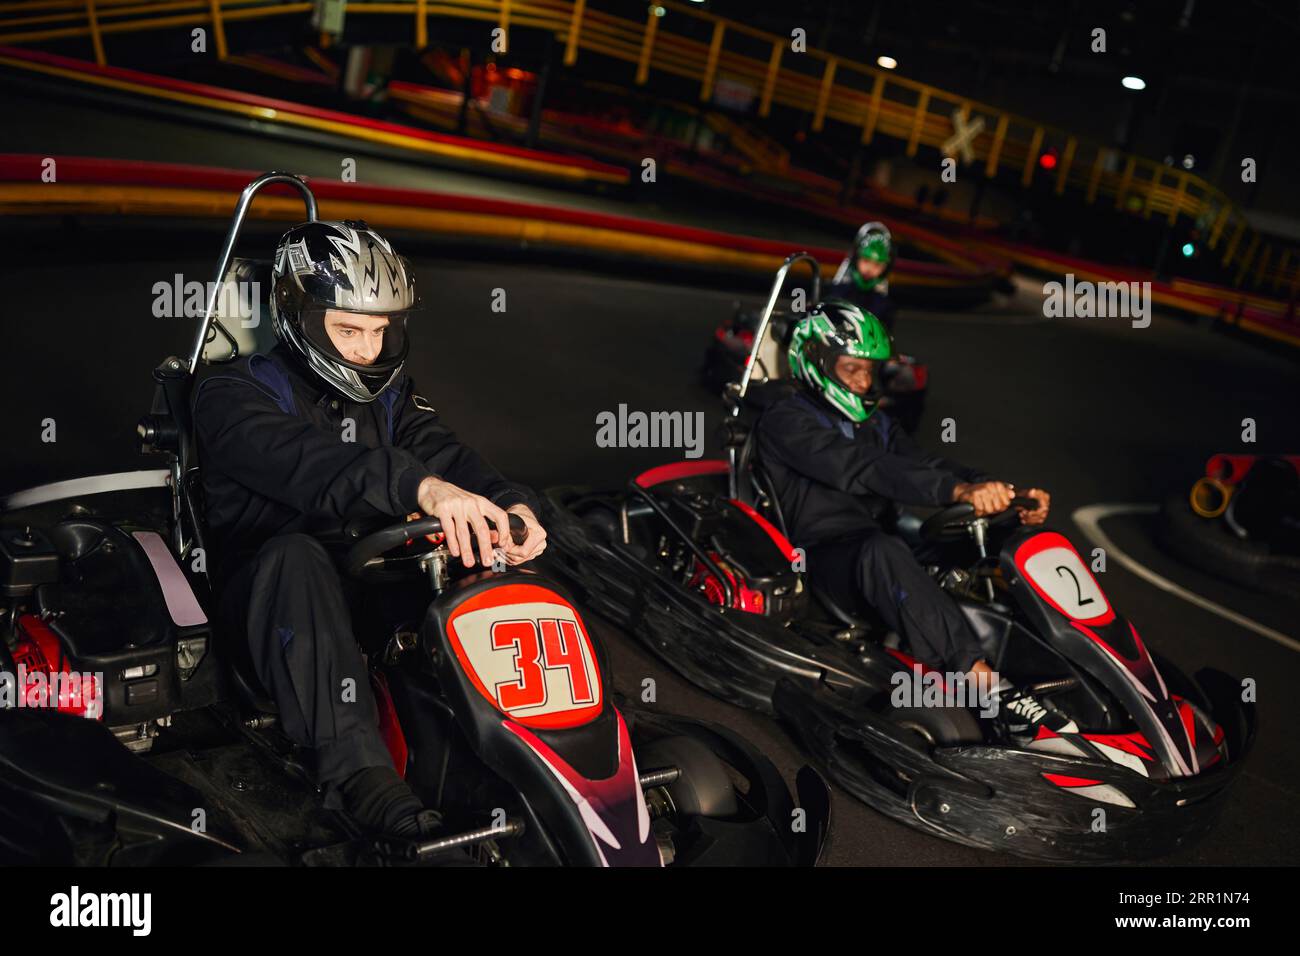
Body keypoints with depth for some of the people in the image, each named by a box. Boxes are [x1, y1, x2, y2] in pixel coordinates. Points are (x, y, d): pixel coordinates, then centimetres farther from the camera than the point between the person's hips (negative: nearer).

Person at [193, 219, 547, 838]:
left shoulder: (387, 393, 15)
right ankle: (358, 770, -46)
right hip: (263, 587, -5)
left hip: (371, 577, 5)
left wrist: (510, 505, -29)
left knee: (489, 555, -16)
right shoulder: (232, 394, -5)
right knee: (296, 557, -37)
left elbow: (441, 452, -4)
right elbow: (302, 461, -28)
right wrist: (421, 486, -46)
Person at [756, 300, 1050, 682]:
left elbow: (925, 464, 6)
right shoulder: (784, 421, -6)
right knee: (882, 551, -41)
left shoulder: (874, 422, 21)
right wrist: (960, 490, -35)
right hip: (823, 555, -8)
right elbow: (865, 470, -22)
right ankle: (981, 678, -49)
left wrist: (1006, 493, -14)